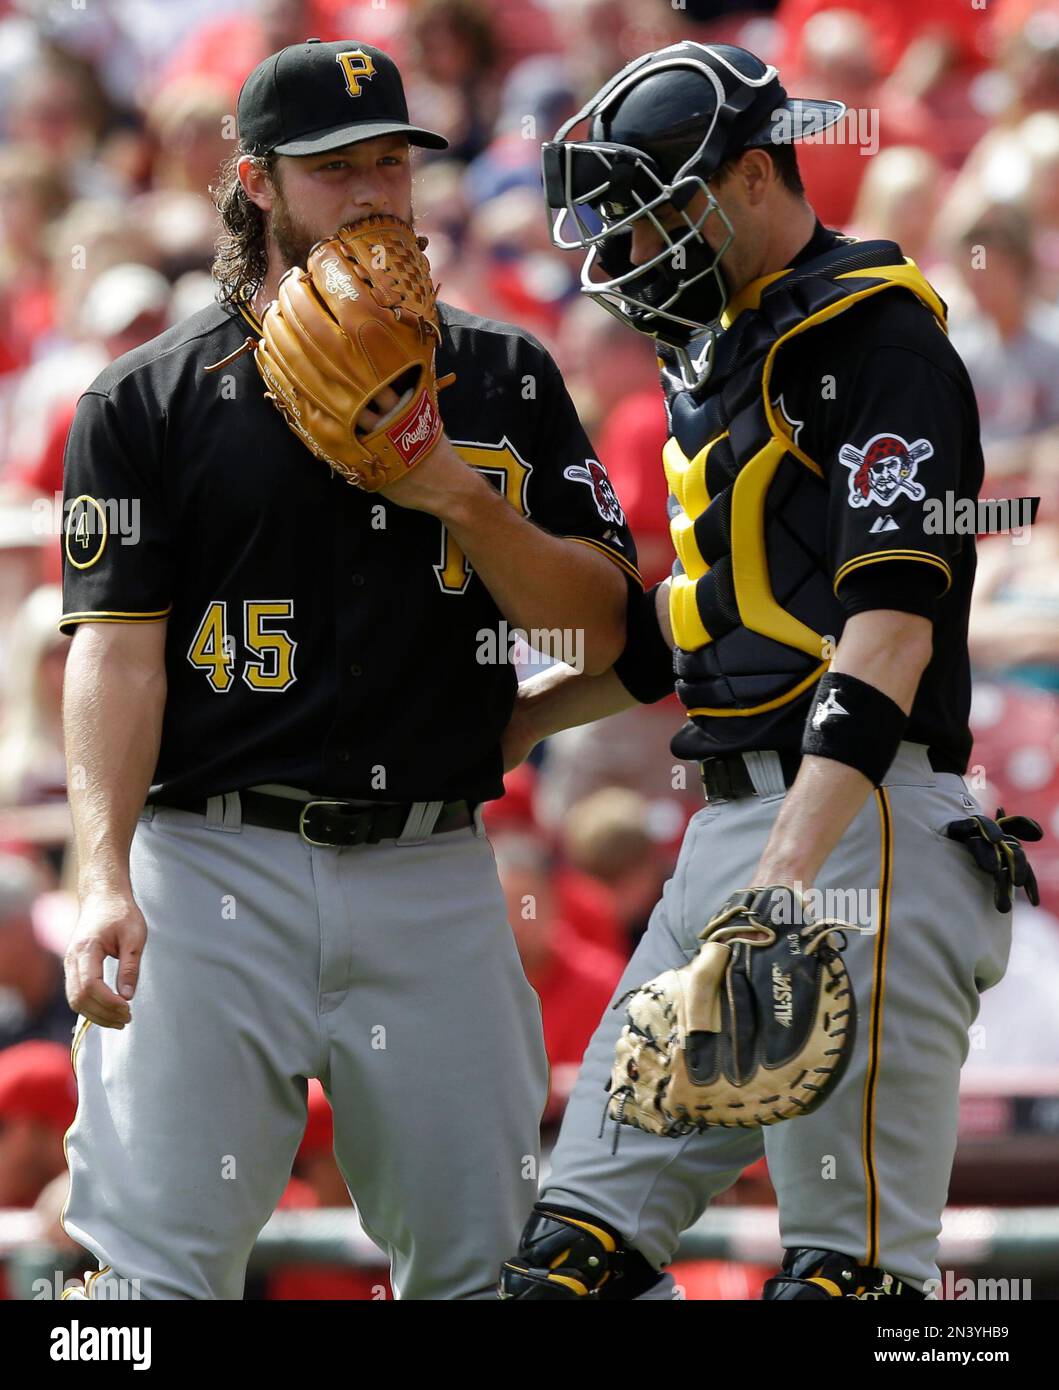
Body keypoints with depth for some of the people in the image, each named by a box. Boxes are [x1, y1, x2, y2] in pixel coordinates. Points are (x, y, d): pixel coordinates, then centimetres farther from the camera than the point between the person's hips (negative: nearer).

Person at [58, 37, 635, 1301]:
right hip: (213, 873, -3)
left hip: (435, 877, 3)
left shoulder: (505, 381, 13)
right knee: (160, 1256, -10)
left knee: (477, 1259, 3)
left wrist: (461, 500, -10)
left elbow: (599, 628, 8)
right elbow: (116, 648, -4)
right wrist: (105, 879, -18)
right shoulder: (149, 401, 5)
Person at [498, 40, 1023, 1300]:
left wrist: (792, 867, -29)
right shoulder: (720, 356, 21)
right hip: (732, 821, 10)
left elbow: (891, 626, -19)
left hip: (856, 825, -10)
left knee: (852, 1265, -11)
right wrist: (521, 716, 26)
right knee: (582, 1242, 5)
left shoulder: (873, 336, -8)